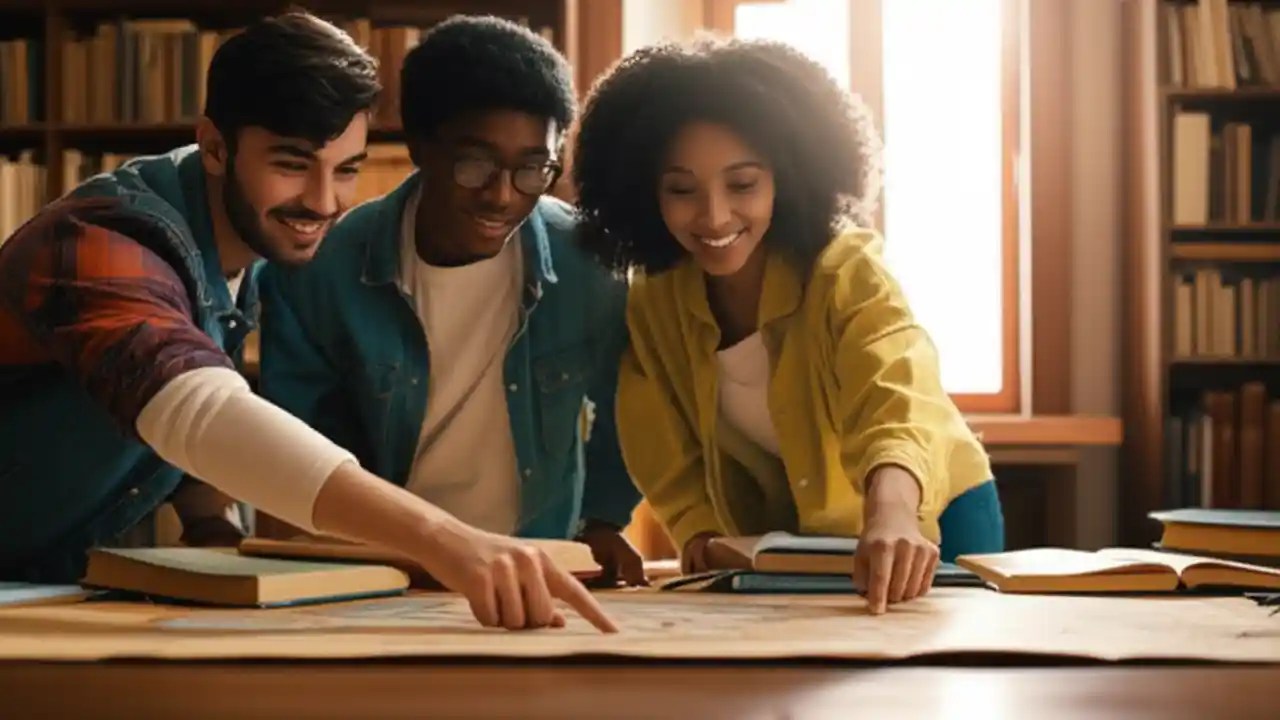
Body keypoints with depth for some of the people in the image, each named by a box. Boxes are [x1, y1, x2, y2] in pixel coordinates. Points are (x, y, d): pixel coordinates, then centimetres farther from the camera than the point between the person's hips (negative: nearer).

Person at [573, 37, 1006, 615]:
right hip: (784, 547, 4)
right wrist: (704, 535, -22)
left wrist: (892, 514, -65)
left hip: (927, 526, -3)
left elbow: (898, 403, -47)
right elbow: (671, 462, -4)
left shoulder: (845, 272, -29)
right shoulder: (652, 304, -14)